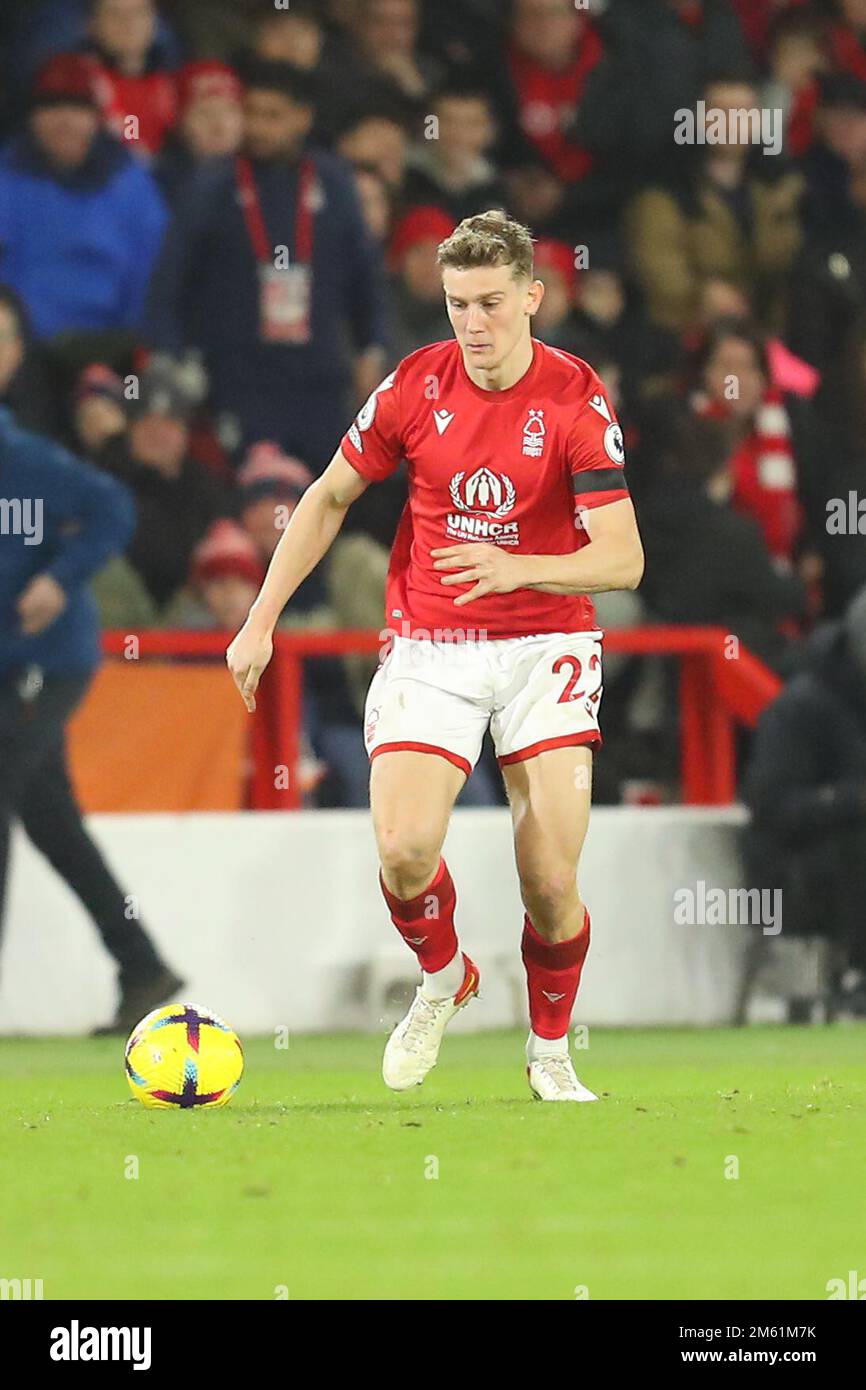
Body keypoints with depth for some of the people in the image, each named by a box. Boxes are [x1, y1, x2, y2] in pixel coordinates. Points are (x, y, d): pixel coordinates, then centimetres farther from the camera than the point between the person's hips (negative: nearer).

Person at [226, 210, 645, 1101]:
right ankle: (442, 980, 15)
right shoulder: (415, 386, -3)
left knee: (551, 883, -12)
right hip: (428, 650, 2)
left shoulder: (576, 401, -11)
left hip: (543, 644, -1)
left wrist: (520, 567, -34)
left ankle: (550, 1052, 15)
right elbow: (330, 498, 11)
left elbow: (623, 558, -17)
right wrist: (262, 619, 8)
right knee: (404, 848, -19)